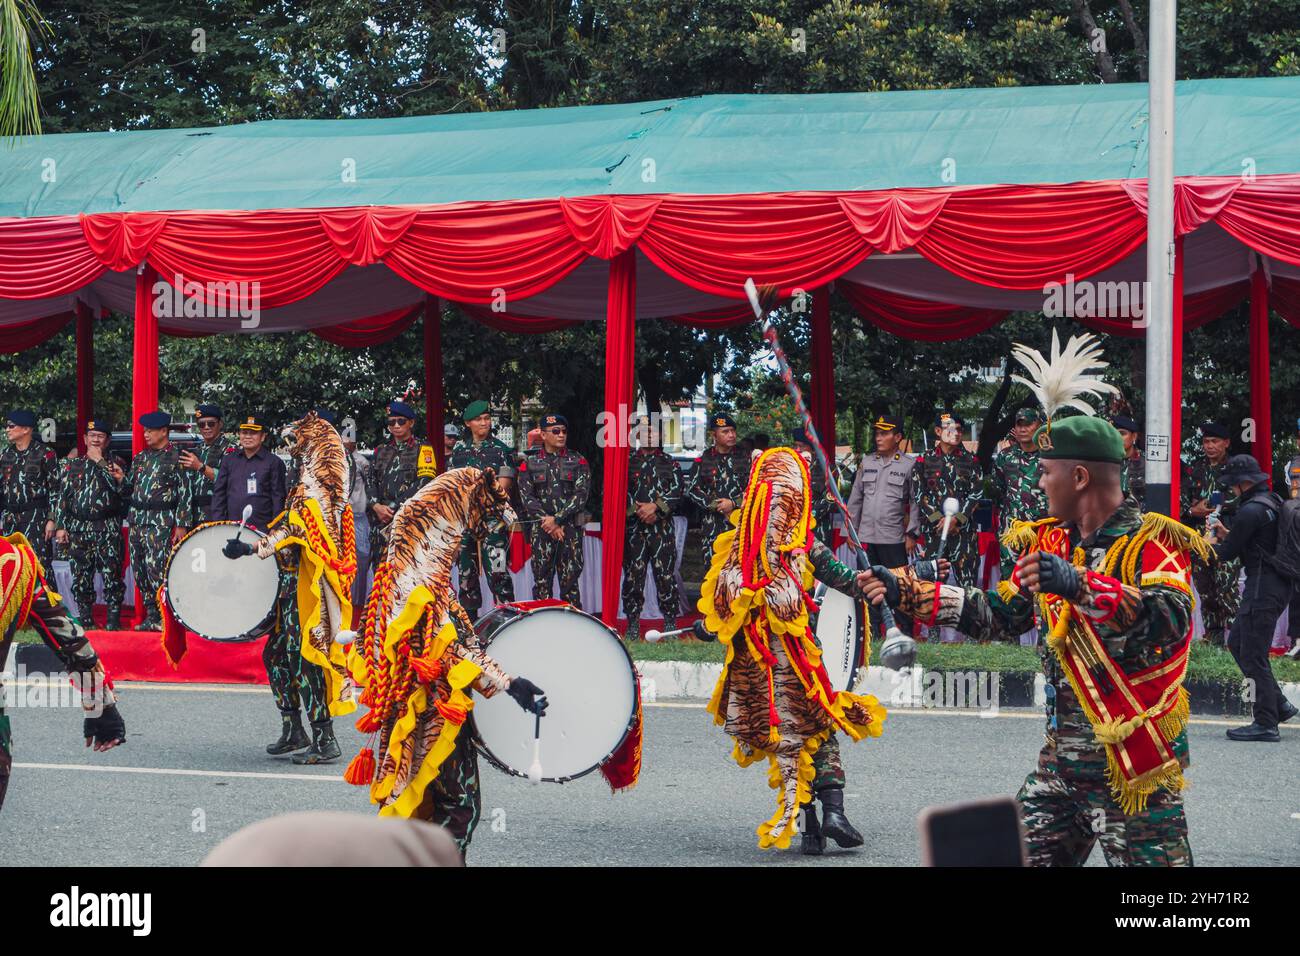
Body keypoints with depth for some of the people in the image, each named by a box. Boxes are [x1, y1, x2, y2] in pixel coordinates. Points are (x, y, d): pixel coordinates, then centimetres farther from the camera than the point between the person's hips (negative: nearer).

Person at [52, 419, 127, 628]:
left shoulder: (115, 463, 7)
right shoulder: (73, 466, 14)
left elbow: (123, 490, -10)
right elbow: (62, 497, 12)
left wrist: (101, 462, -9)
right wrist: (61, 526, 3)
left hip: (108, 530, -3)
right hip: (78, 529, 3)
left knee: (111, 574, -8)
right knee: (80, 576, 4)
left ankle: (113, 618, -3)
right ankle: (84, 617, 14)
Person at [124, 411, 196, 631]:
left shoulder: (176, 458, -4)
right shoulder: (141, 458, 17)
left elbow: (186, 493, -7)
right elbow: (128, 489, 24)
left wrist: (182, 525, -12)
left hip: (160, 522, -7)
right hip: (136, 519, 7)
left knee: (157, 569, -14)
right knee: (140, 571, 6)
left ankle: (165, 619, -7)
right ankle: (151, 616, 14)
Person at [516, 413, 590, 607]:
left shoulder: (578, 462, 6)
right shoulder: (530, 465, 9)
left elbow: (581, 494, -5)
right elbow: (527, 497, 0)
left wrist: (557, 519, -13)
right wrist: (548, 523, -11)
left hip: (571, 529, -1)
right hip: (541, 531, 1)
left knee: (570, 583, -2)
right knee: (541, 583, 1)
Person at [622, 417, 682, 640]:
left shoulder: (669, 462, 11)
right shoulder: (628, 461, 11)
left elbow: (677, 489, 0)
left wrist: (655, 507, -12)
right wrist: (637, 510, -10)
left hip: (663, 527, 0)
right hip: (634, 527, 0)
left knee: (665, 574, -3)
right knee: (633, 575, -1)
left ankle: (670, 621, 3)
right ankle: (633, 624, 5)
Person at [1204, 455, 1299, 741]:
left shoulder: (1251, 510, -17)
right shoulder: (1273, 502, 15)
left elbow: (1228, 553, -12)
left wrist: (1212, 544, 8)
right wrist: (1225, 533, 17)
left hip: (1263, 588, -10)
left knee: (1253, 655, -6)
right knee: (1237, 642, 18)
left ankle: (1265, 724, -4)